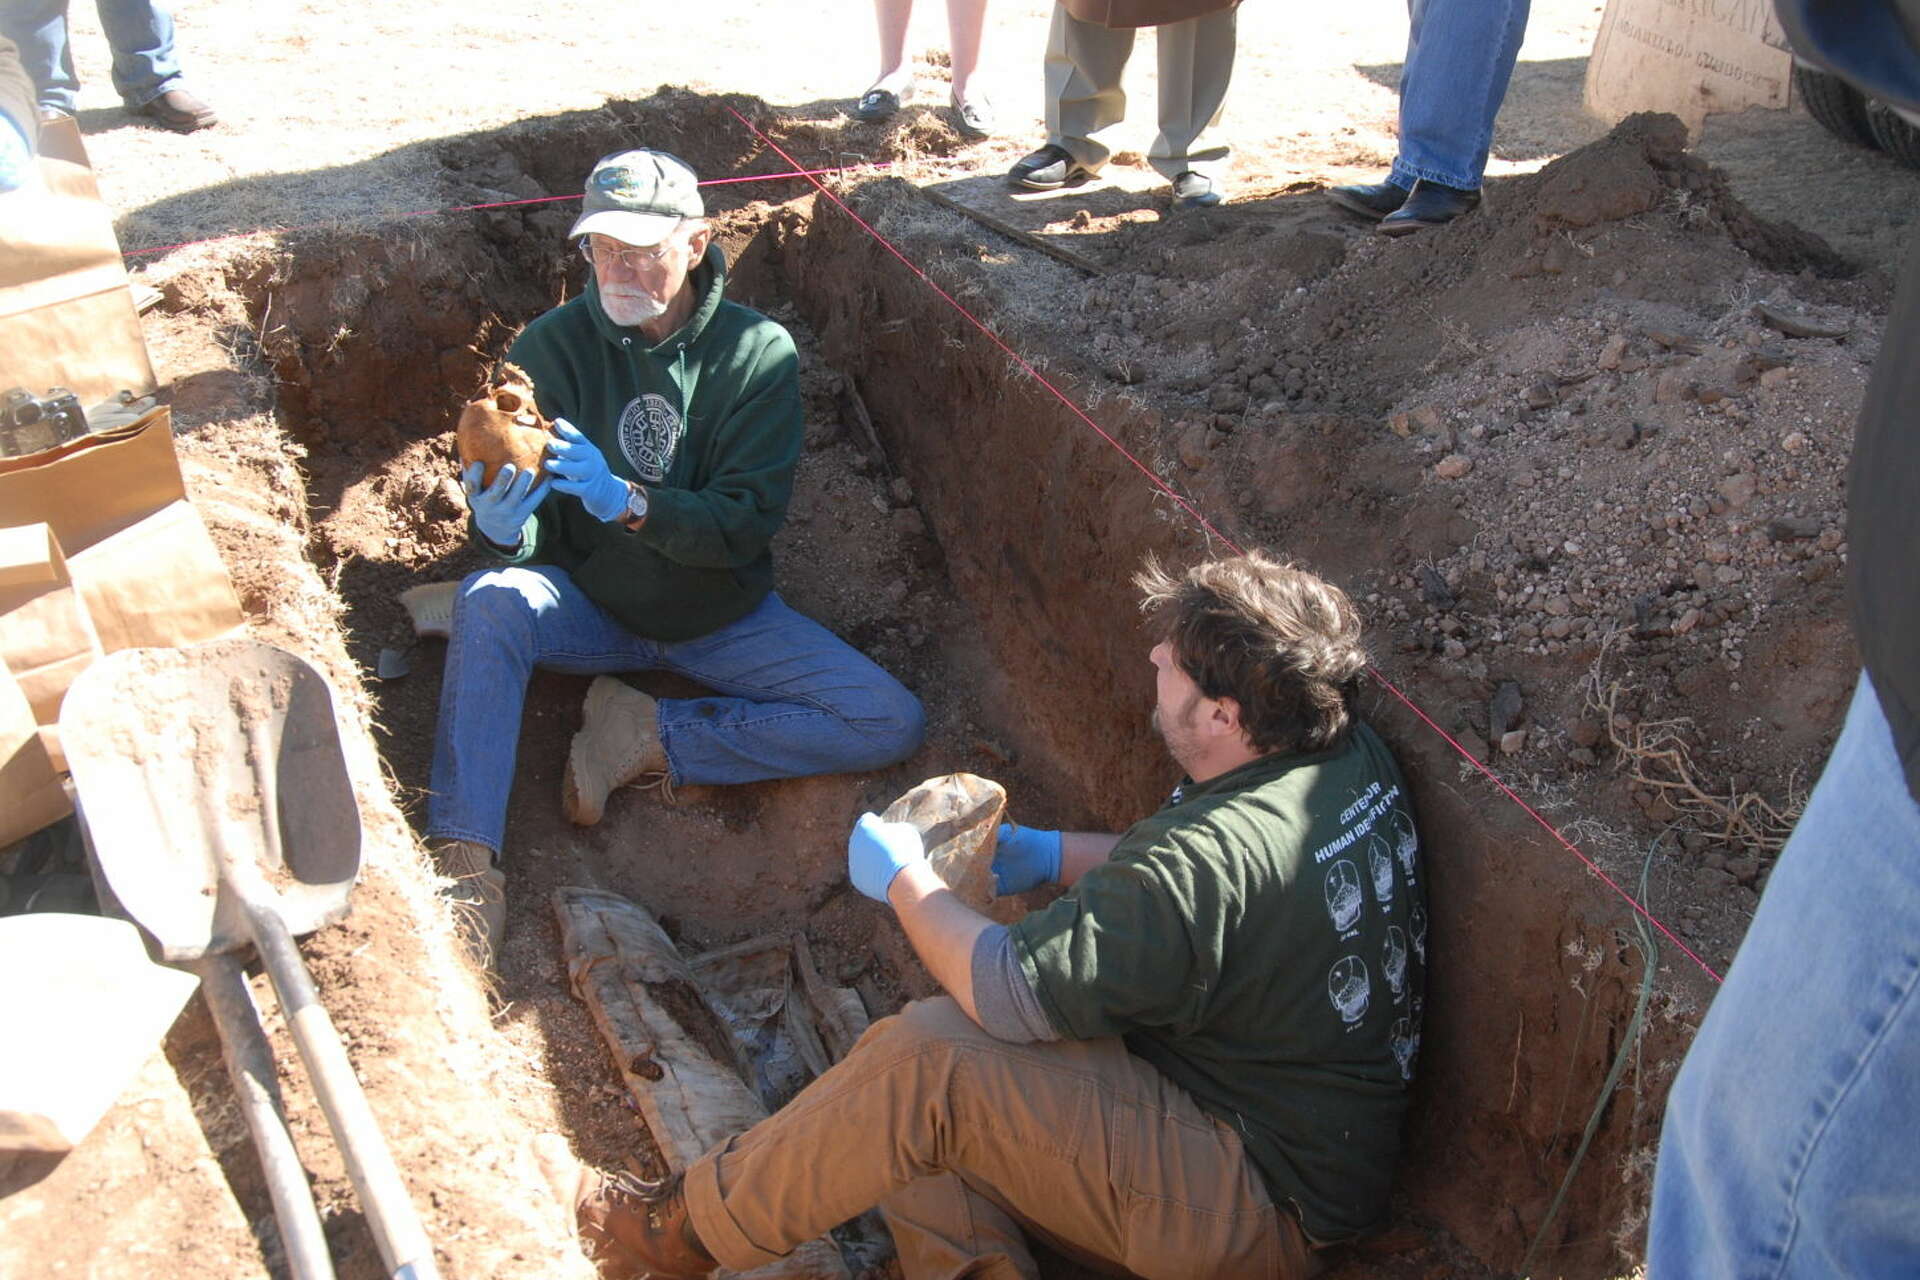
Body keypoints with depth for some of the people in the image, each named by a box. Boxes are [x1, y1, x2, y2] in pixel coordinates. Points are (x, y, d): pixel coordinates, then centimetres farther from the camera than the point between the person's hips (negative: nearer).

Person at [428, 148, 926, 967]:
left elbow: (748, 524, -19)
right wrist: (502, 528, -35)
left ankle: (651, 738, -9)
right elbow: (536, 539, -10)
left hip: (723, 619, 0)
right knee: (489, 601, -32)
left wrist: (624, 500, -36)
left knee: (893, 725, -16)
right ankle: (467, 864, -28)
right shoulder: (551, 348, -9)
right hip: (591, 607, 0)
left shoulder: (759, 355, -12)